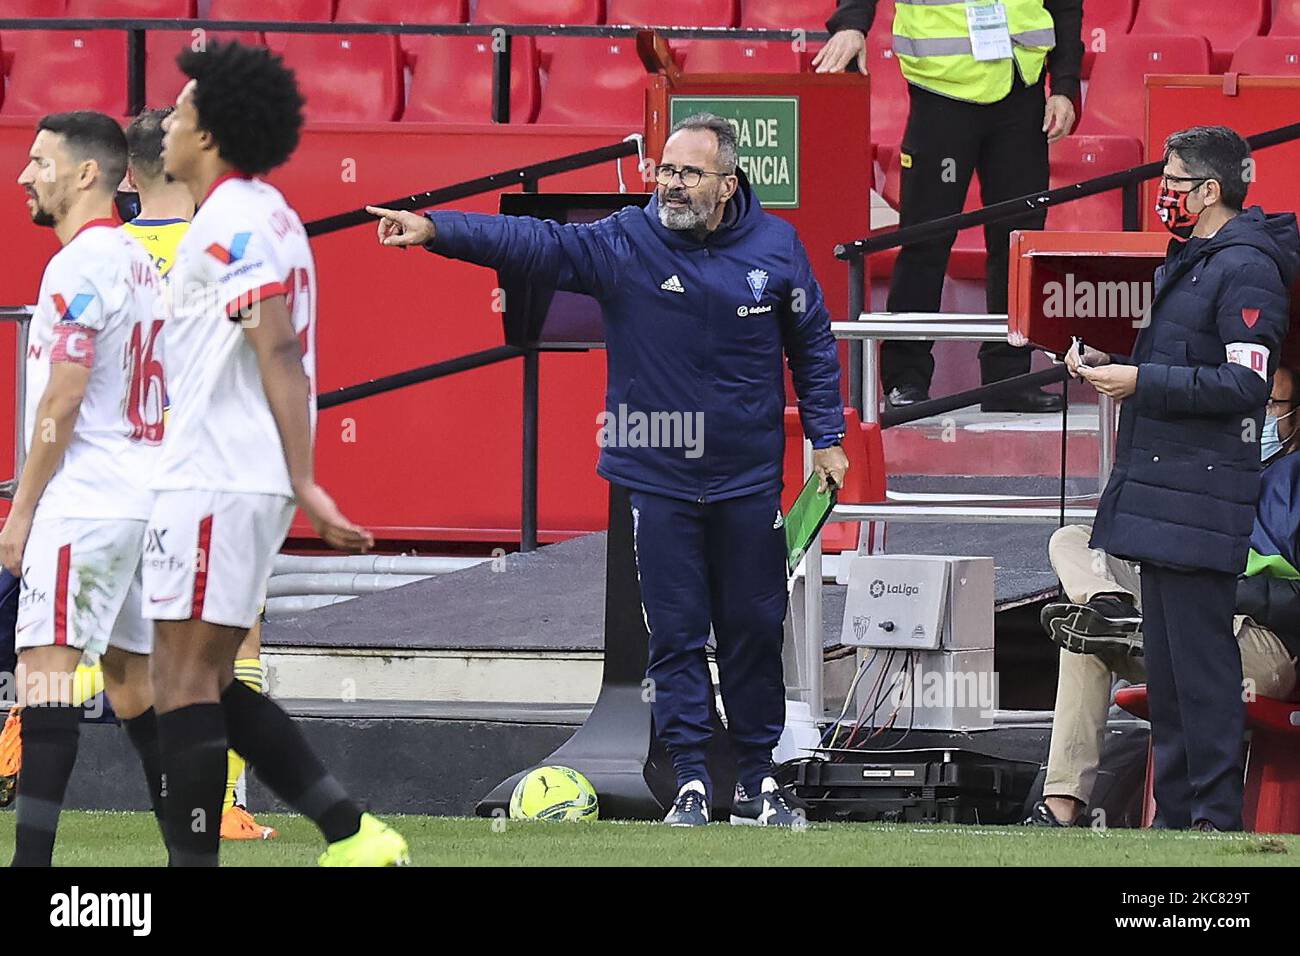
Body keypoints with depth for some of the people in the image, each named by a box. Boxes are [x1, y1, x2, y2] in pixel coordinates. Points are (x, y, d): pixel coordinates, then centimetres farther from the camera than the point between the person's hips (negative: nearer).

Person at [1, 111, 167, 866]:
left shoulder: (79, 265, -12)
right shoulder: (140, 262, 16)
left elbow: (63, 397, -17)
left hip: (84, 497, -10)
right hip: (145, 493, 10)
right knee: (135, 680, 14)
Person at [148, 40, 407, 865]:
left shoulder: (232, 225, -13)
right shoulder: (264, 214, 17)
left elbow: (280, 357, -20)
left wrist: (305, 485, -23)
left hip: (212, 482, -10)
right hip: (253, 480, 10)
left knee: (186, 680, -7)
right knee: (208, 683, 11)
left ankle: (194, 856, -6)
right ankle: (352, 835, 6)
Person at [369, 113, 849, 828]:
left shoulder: (775, 247, -1)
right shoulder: (625, 244, -7)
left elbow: (811, 342, 10)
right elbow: (533, 243, -18)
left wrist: (826, 437, 9)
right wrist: (435, 231, -31)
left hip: (748, 479, 1)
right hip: (658, 479, -1)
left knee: (754, 629, 7)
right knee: (675, 634, -1)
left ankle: (756, 782, 18)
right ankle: (691, 782, 5)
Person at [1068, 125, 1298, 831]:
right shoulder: (1185, 261, 19)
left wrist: (1140, 381, -19)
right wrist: (1106, 366, 9)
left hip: (1200, 498, -10)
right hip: (1159, 494, 10)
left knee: (1200, 655, -10)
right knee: (1166, 659, 12)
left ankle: (1216, 817, -8)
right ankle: (1174, 815, 16)